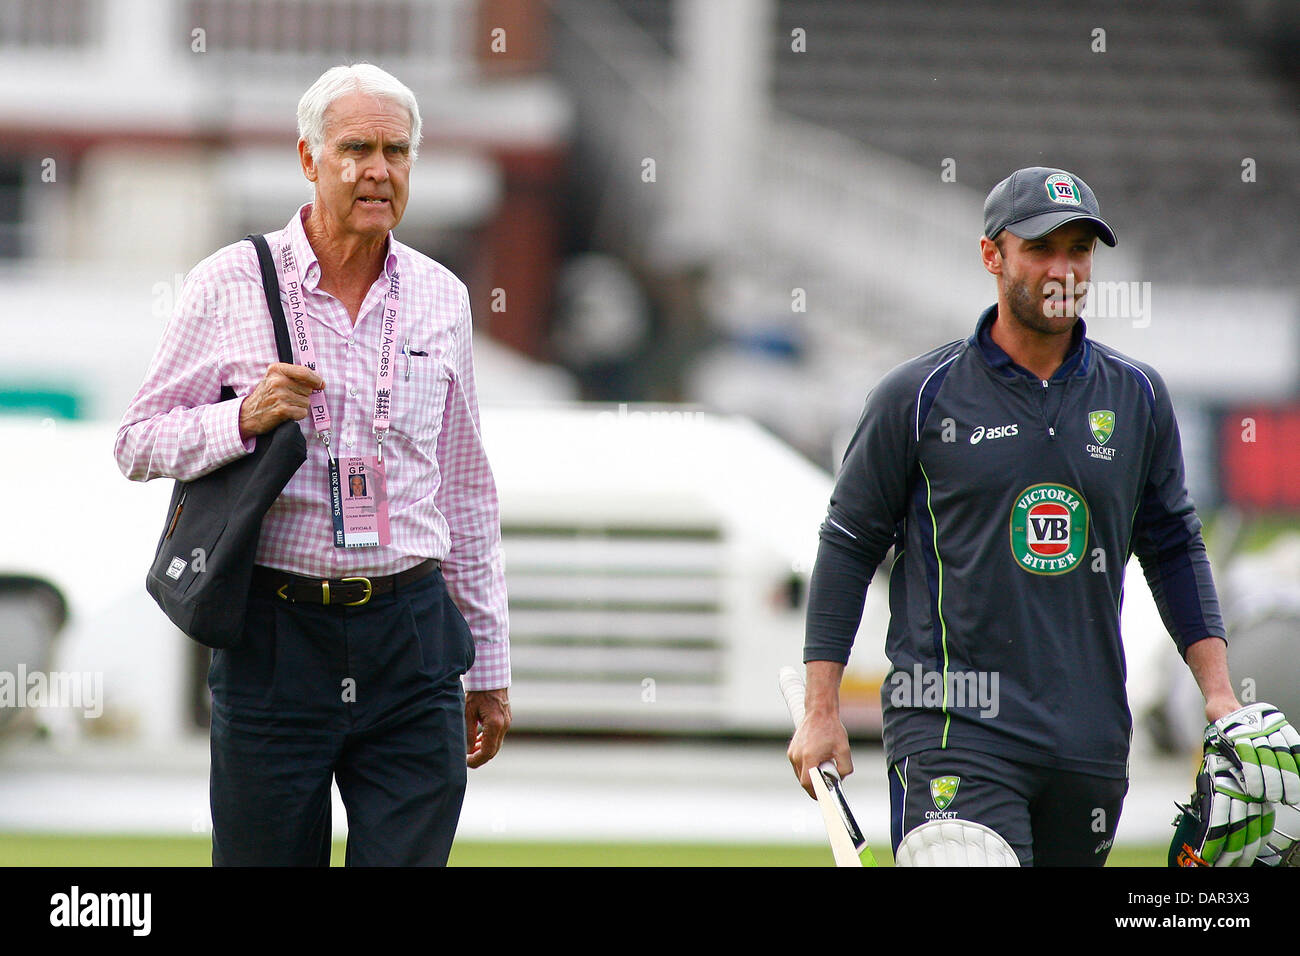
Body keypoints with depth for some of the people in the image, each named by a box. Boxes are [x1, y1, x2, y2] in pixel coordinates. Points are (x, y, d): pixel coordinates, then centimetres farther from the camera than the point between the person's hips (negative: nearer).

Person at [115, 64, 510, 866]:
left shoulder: (441, 297, 10)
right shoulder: (229, 286, 0)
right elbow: (138, 442, 3)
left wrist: (489, 667, 17)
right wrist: (244, 418, -16)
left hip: (409, 636, 2)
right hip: (275, 638, -2)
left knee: (409, 857, -4)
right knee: (265, 859, 2)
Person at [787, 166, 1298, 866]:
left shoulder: (1137, 398, 11)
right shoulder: (919, 397, 0)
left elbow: (1173, 547, 20)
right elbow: (849, 545, 5)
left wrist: (1218, 692, 11)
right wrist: (821, 711, 0)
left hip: (1091, 738, 4)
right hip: (955, 728, -4)